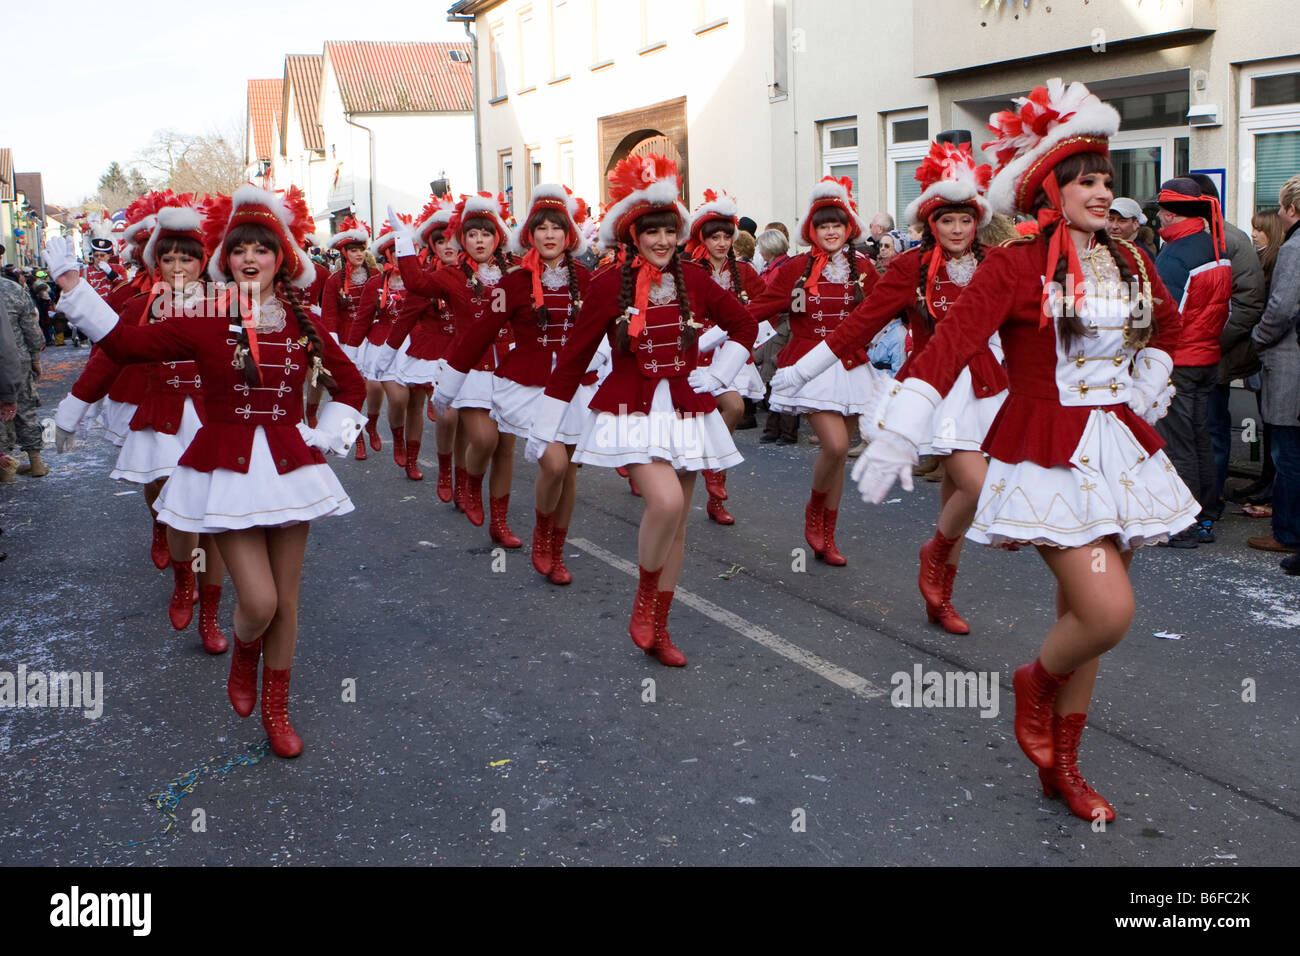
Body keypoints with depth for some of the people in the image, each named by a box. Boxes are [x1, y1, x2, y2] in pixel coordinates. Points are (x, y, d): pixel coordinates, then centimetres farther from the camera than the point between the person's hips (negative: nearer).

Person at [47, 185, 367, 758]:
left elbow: (350, 384, 15)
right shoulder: (204, 321, -2)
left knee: (287, 598, 7)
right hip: (227, 470, -3)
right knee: (259, 602, -10)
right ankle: (242, 660, 27)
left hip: (289, 467, 3)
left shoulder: (302, 326, 4)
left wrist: (330, 435, 3)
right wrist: (71, 286, -8)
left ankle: (275, 710, 25)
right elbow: (126, 344, -5)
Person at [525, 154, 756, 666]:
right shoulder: (609, 285, -8)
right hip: (632, 411, -4)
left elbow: (745, 324, 16)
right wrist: (543, 427, 0)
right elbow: (575, 356, -3)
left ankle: (658, 629, 23)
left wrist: (719, 374, 3)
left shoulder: (694, 281, 1)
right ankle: (644, 598, 0)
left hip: (686, 412, 4)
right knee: (665, 501, -26)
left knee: (676, 523, 8)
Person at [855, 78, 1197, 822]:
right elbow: (951, 344, -21)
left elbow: (1170, 326, 28)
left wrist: (1146, 389, 14)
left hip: (1119, 448, 7)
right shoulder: (1016, 265, -11)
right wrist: (896, 436, -29)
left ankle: (1062, 766, 27)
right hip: (1047, 454, -6)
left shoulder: (1130, 263, 8)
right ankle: (1037, 682, 16)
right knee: (1108, 611, -18)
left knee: (1085, 611, 12)